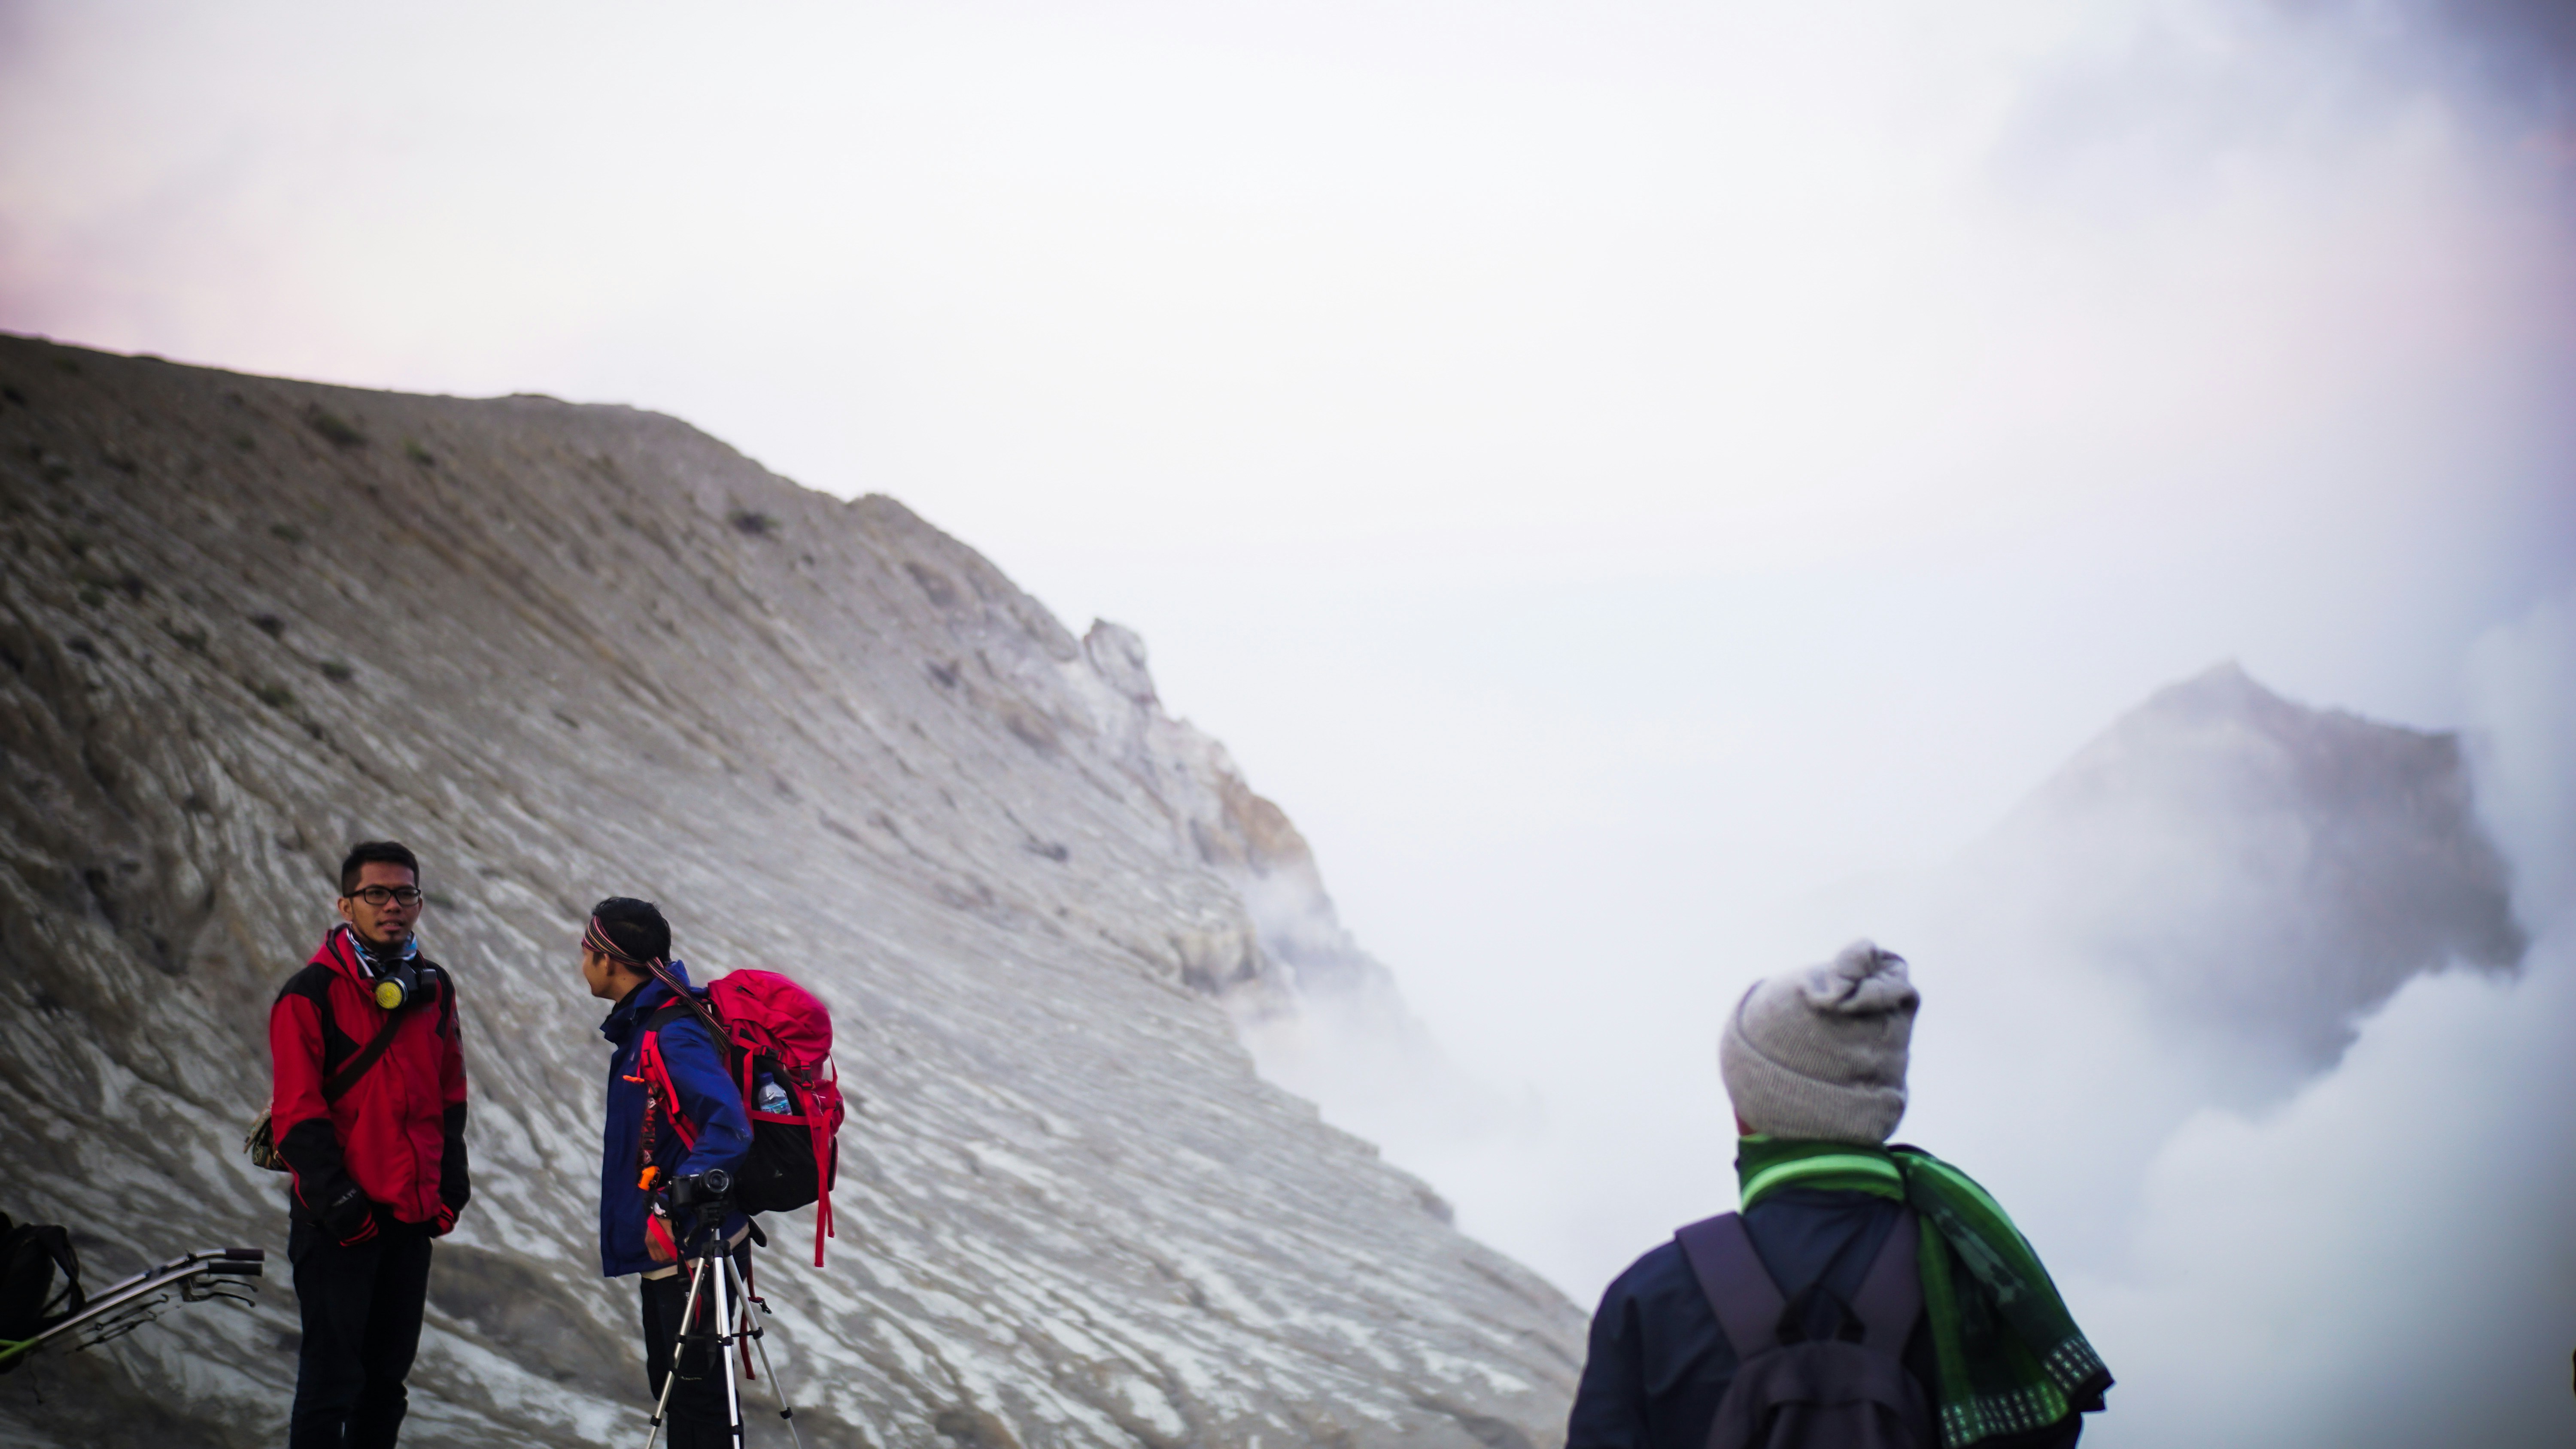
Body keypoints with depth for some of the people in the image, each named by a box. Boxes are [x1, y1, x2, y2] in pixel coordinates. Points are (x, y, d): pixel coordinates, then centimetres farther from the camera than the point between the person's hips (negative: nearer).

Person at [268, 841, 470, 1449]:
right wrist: (335, 1199, -18)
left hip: (413, 1216, 6)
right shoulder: (311, 994, -9)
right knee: (332, 1378, -5)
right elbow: (297, 1112, -12)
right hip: (339, 1220, -6)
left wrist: (451, 1184, 8)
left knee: (388, 1376, 12)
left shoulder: (435, 989, 10)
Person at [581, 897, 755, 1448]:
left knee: (697, 1389, -5)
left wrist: (671, 1205, -32)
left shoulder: (672, 1035, -21)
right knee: (671, 1381, 18)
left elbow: (728, 1128, -32)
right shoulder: (642, 1024, 10)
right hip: (667, 1243, 10)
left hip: (691, 1247, -10)